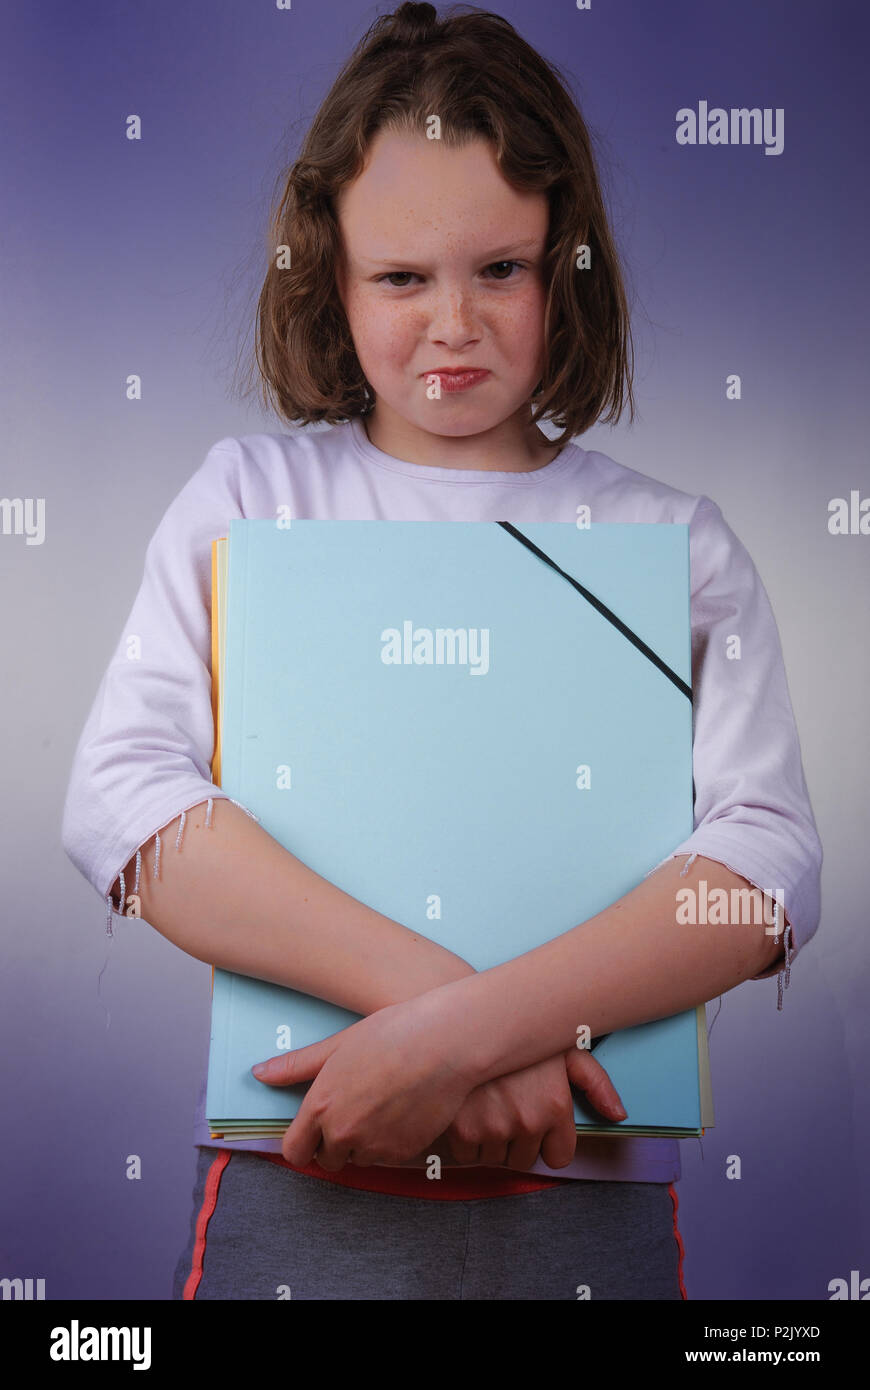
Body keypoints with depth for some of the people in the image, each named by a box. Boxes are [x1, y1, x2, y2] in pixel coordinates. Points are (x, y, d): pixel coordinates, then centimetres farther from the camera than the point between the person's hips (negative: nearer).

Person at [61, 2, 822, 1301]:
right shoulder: (249, 494, 3)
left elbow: (772, 860, -9)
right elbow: (119, 800, -10)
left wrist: (463, 1033, -21)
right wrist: (434, 987, -20)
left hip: (588, 1195, 1)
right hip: (292, 1187, 0)